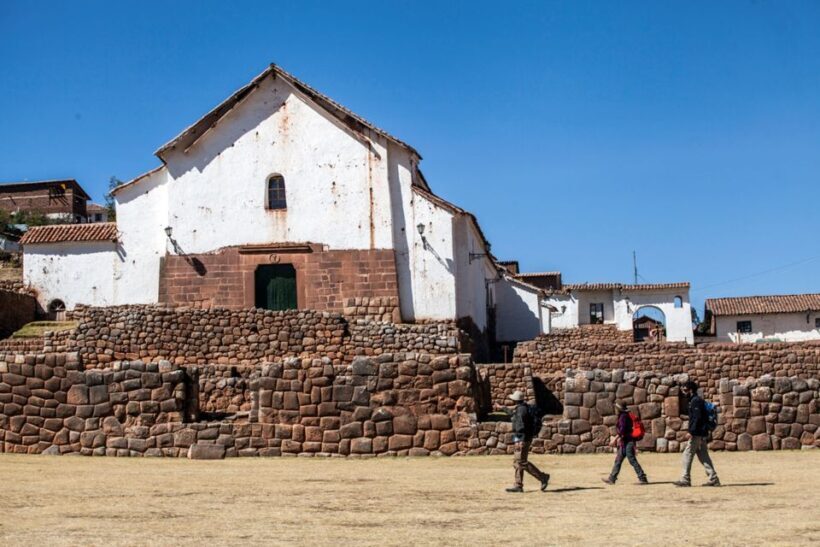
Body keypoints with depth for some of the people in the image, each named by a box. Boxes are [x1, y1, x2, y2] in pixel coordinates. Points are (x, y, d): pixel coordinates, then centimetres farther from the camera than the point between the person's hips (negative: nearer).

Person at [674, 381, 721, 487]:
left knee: (687, 454, -5)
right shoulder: (697, 400, 17)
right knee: (704, 456, 9)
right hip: (702, 434, 10)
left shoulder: (696, 401, -13)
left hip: (697, 434, -10)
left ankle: (685, 479, -2)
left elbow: (697, 417, -22)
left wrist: (692, 431, -22)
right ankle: (713, 479, 7)